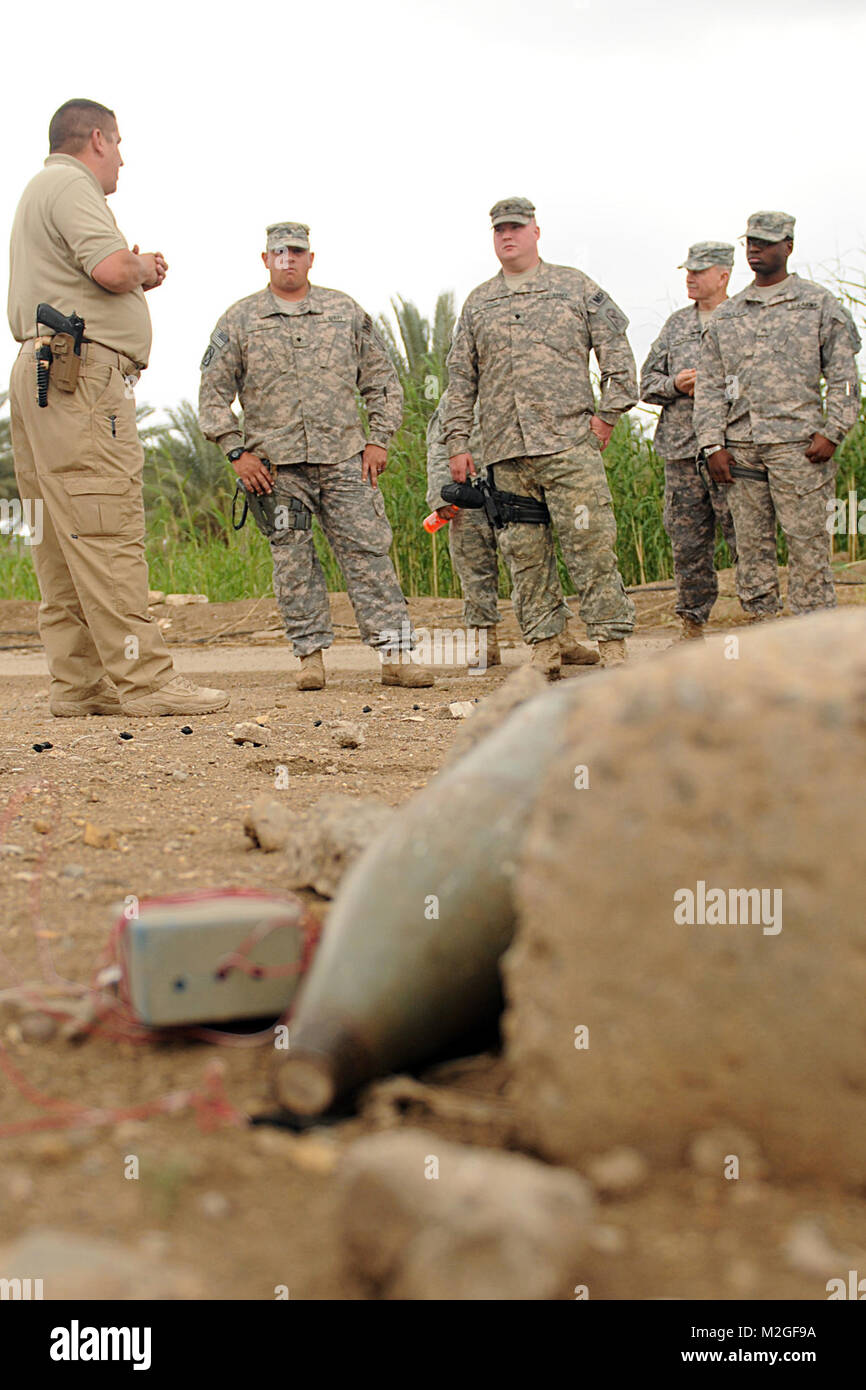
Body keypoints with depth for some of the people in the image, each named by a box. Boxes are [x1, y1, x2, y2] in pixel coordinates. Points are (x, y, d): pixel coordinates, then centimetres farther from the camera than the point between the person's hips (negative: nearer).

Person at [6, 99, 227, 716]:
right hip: (83, 373, -11)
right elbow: (111, 268, -18)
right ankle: (142, 679, -17)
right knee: (107, 533, -14)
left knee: (69, 538, 5)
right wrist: (142, 267, 3)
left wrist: (137, 272, 18)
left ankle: (79, 682, 5)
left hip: (51, 373, 11)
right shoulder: (69, 186, -3)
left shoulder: (43, 191, 30)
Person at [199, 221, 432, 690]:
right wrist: (237, 452, -3)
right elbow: (213, 393, 7)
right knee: (292, 561, 1)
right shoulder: (239, 320, 7)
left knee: (369, 551, -5)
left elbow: (381, 379, 15)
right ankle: (310, 655, 9)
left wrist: (378, 439, 4)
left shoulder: (345, 311, 12)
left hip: (344, 459, 1)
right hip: (275, 464, -1)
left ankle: (396, 655, -5)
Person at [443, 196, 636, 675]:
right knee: (523, 552, 2)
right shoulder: (478, 303, 18)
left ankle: (613, 648, -4)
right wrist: (457, 441, 10)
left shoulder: (574, 286, 9)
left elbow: (616, 349, 7)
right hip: (505, 451, 3)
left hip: (569, 442, -3)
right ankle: (544, 651, 8)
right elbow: (460, 377, 18)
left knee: (590, 545, -7)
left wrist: (609, 412, -2)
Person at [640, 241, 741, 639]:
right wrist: (675, 384, -3)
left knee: (743, 534, -7)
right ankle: (693, 624, 13)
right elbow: (647, 381, 18)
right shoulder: (676, 323, 18)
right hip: (681, 447, 5)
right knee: (687, 540, 6)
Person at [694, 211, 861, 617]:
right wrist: (713, 444, 2)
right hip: (740, 447, 4)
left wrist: (831, 432, -8)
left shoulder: (819, 304, 8)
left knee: (807, 541, -4)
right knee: (752, 543, 5)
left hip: (797, 444, -3)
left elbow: (843, 375, 3)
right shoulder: (724, 316, 17)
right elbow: (709, 386, 13)